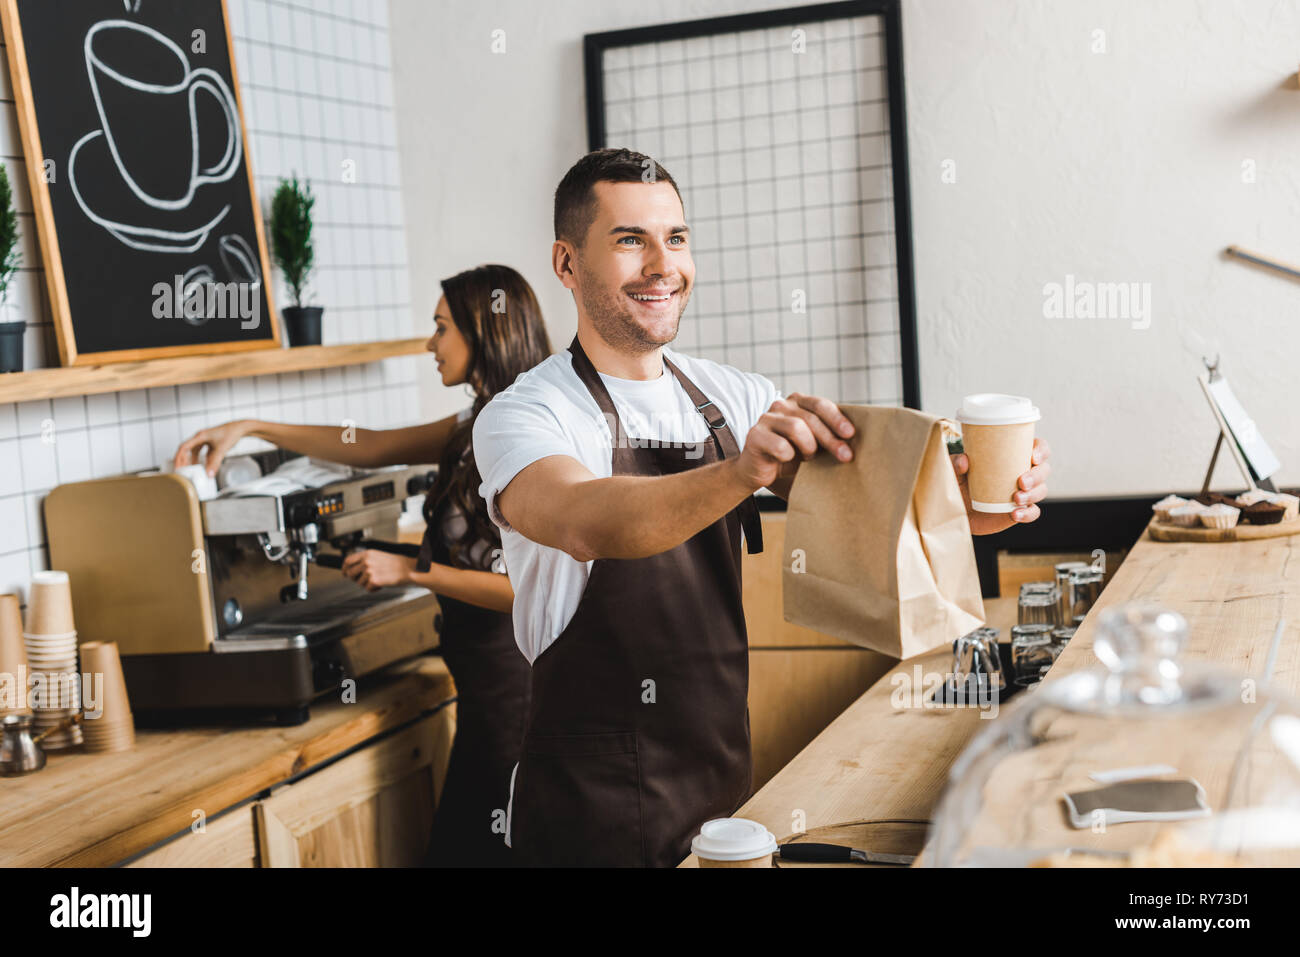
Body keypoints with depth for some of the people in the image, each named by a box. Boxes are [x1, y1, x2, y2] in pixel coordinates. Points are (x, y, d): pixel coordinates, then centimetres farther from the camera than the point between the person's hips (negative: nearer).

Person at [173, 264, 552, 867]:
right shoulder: (479, 428, 11)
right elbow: (371, 448, 19)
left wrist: (413, 571, -14)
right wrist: (252, 428, 18)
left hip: (516, 677, -9)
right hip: (487, 681, 9)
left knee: (500, 847, 0)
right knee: (460, 844, 14)